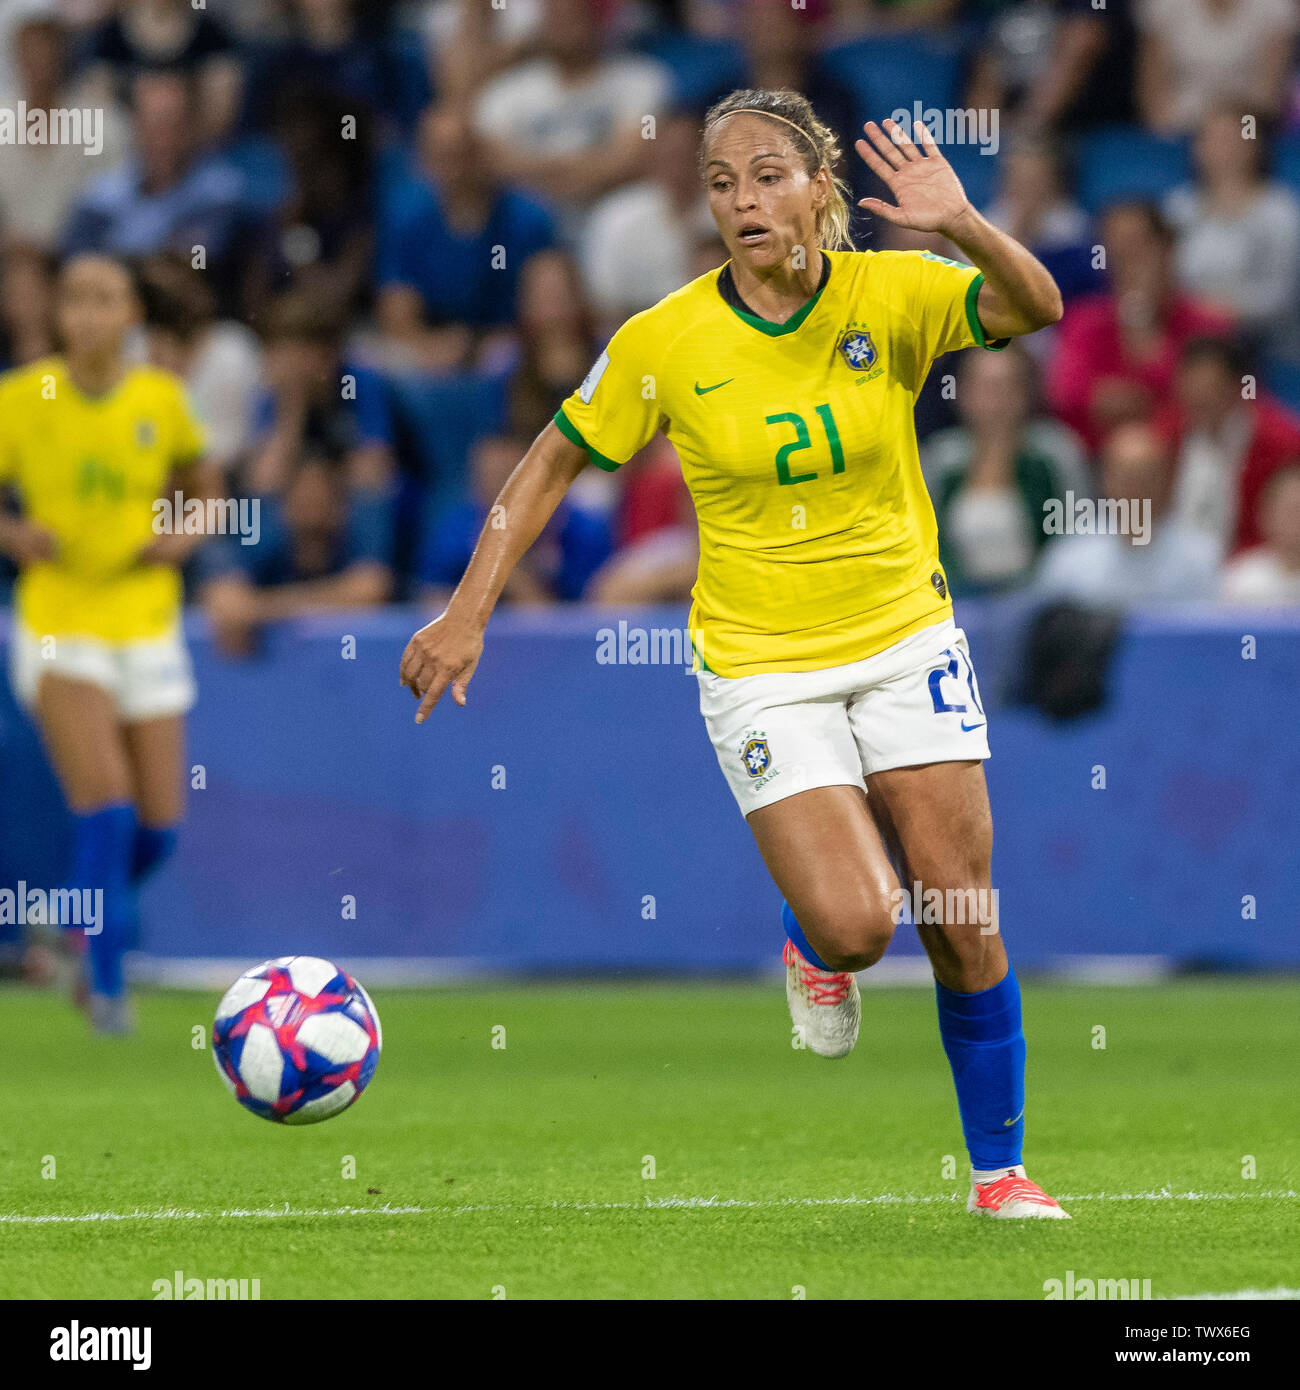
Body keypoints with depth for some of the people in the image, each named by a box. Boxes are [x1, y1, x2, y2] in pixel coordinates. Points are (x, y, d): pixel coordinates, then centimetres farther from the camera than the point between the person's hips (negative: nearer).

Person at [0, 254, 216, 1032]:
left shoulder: (161, 400, 1)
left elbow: (202, 487, 16)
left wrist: (183, 539, -3)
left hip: (147, 626, 3)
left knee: (160, 828, 2)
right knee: (106, 807, -18)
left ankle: (88, 917, 33)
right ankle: (109, 982, -5)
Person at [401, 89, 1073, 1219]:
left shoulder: (889, 295, -9)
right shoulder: (666, 341, -9)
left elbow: (1034, 308, -25)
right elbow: (552, 465, 2)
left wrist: (963, 228, -44)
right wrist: (467, 614, -3)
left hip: (906, 642, 1)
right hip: (761, 668, -1)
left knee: (965, 923, 0)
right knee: (856, 927, -17)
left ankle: (1000, 1169, 18)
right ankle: (813, 944, 21)